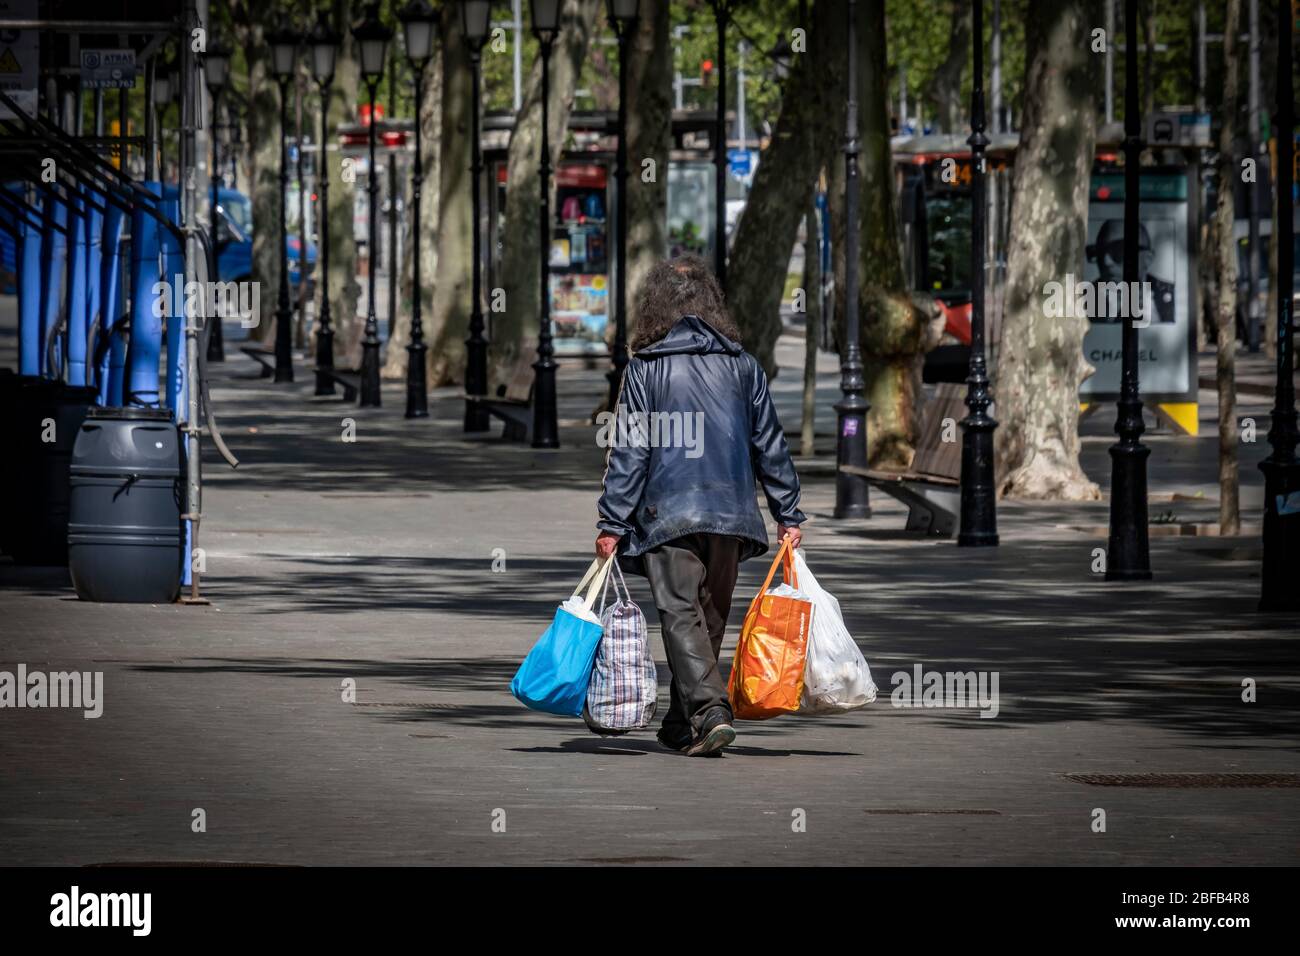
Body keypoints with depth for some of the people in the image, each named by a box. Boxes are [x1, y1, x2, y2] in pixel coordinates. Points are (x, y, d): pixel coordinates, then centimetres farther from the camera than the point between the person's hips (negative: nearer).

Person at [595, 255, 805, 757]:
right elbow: (770, 445, 9)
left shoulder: (645, 368, -3)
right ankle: (681, 723, 23)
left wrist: (612, 523, -2)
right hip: (731, 512, 4)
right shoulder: (741, 365, 7)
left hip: (668, 512, -4)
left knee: (681, 615, -5)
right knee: (710, 618, 14)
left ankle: (710, 712, -23)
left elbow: (629, 451, -5)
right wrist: (789, 516, 15)